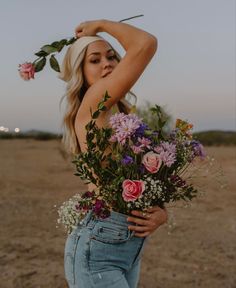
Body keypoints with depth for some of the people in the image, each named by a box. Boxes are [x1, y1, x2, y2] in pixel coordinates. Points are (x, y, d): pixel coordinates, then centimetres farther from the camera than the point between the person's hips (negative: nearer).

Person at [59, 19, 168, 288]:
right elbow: (146, 43, -18)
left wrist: (160, 213, -8)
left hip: (129, 248, 8)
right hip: (97, 248, -8)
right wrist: (101, 24, -3)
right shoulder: (92, 105, -11)